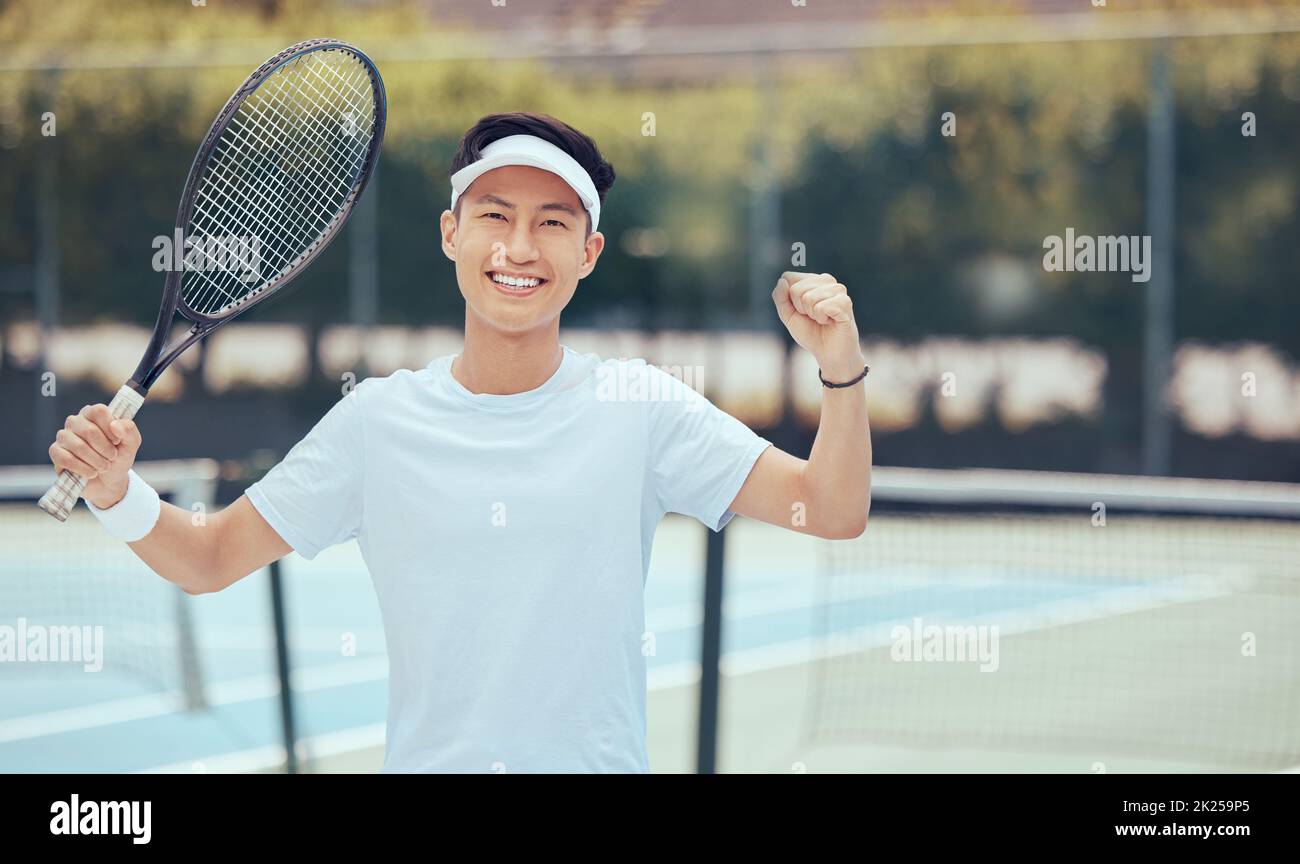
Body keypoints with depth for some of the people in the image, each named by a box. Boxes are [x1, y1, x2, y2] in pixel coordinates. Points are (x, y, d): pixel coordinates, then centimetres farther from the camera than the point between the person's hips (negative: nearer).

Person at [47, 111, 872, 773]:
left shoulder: (641, 406, -3)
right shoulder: (378, 418, 0)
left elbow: (831, 509, -7)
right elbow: (208, 557, 6)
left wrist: (841, 368, -23)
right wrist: (116, 491, -14)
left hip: (600, 760, -1)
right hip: (425, 761, 1)